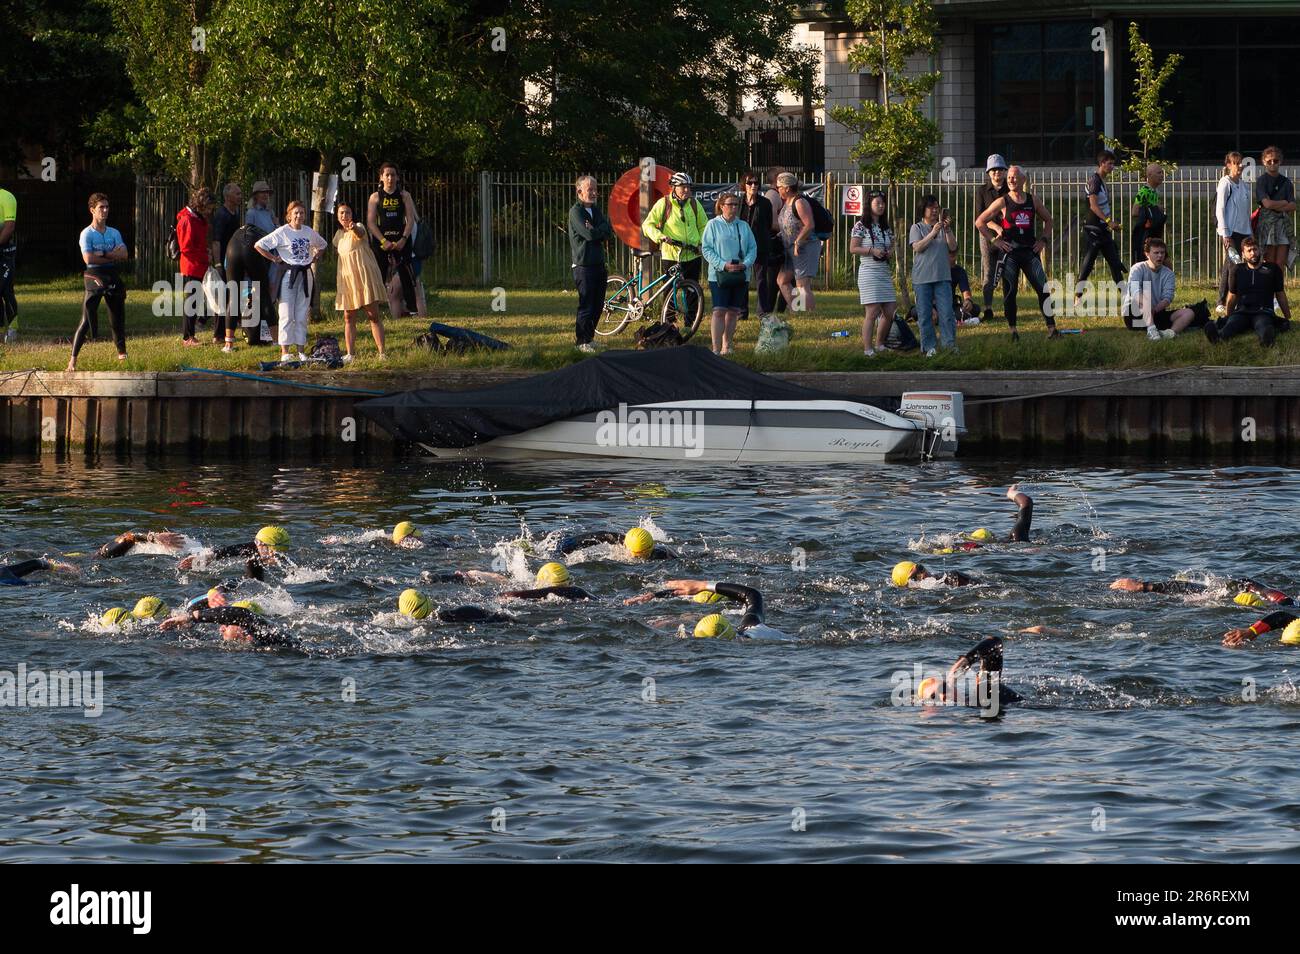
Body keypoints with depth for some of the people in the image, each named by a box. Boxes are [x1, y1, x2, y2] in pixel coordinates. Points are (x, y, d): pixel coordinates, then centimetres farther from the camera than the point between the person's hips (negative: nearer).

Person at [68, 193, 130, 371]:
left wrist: (101, 254, -14)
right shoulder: (87, 234, -3)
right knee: (87, 321, -11)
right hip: (95, 277, -5)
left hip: (113, 277, 5)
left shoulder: (114, 233, 12)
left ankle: (122, 353, 27)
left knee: (118, 318, 11)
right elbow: (88, 258, -17)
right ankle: (73, 358, -12)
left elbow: (123, 254, -3)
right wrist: (112, 256, -9)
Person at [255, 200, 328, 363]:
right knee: (287, 315, -6)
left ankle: (301, 350, 10)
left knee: (302, 315, 6)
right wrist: (274, 258, -7)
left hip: (305, 275, 4)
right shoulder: (282, 232, -7)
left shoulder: (309, 232, 7)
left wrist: (315, 258, 11)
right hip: (288, 274, -4)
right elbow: (258, 245, -8)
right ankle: (285, 352, -4)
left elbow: (323, 245, 27)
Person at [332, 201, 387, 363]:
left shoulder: (358, 227, -6)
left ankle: (382, 353, -9)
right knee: (348, 318, 3)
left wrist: (354, 228, -54)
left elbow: (360, 234, -33)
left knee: (373, 316, -6)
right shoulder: (338, 235, 12)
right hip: (346, 278, 6)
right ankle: (349, 354, 4)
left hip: (364, 275, -6)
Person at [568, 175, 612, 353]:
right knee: (586, 305, -6)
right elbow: (589, 234, -20)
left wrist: (596, 231, -13)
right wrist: (603, 227, -3)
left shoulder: (596, 210, 15)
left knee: (598, 305, 10)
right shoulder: (576, 211, -9)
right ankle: (582, 341, 1)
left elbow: (608, 232, 4)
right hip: (583, 265, -7)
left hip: (599, 264, 7)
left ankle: (589, 337, 21)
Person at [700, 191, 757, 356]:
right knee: (719, 311, -11)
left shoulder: (743, 226, 11)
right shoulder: (713, 225, -1)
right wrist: (723, 265, -16)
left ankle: (727, 346, 18)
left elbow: (753, 248, 10)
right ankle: (716, 349, -15)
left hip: (740, 276, 4)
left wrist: (746, 263, -9)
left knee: (733, 312, 8)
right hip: (719, 275, -4)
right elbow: (706, 249, -6)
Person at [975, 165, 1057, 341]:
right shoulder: (1002, 203, -2)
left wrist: (1044, 240, 10)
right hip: (1009, 252, -2)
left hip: (1030, 251, 2)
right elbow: (979, 222, -1)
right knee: (1010, 292, 0)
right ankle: (1013, 330, 9)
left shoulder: (1032, 201, 8)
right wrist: (994, 240, -5)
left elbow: (1048, 220, 23)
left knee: (1043, 289, -5)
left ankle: (1051, 328, -3)